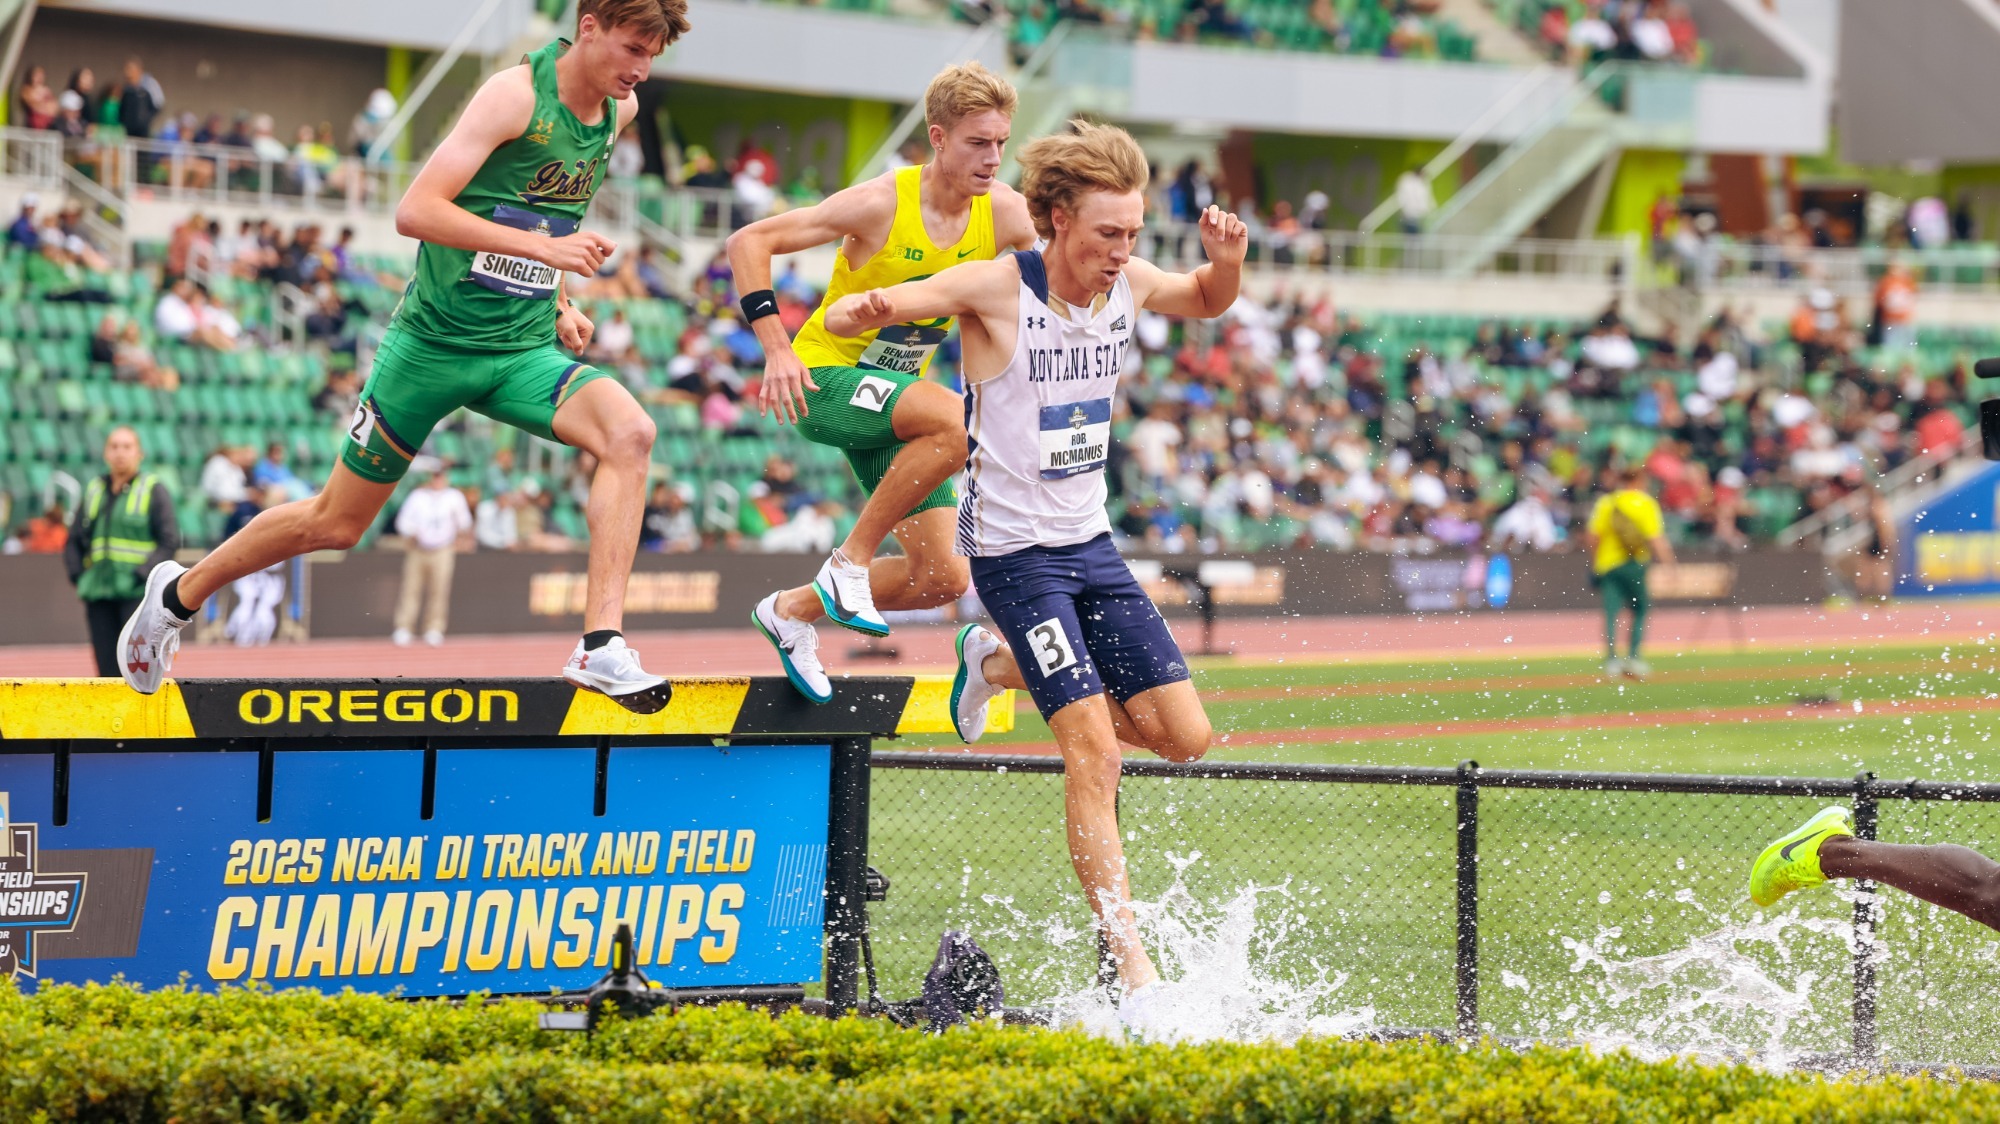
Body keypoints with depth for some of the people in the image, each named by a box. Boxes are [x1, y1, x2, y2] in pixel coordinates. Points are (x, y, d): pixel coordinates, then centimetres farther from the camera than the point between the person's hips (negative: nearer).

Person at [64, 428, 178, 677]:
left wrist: (142, 575, -15)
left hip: (139, 593, -5)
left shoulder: (154, 491, 2)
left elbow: (170, 541, -4)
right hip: (99, 595, 5)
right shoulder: (94, 491, 16)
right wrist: (78, 576, 5)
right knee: (106, 665, 2)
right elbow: (74, 541, 21)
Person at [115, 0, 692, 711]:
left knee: (630, 433, -25)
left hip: (524, 350, 5)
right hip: (435, 339, -5)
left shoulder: (619, 110, 5)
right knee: (336, 523, 7)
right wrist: (541, 247, -31)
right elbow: (415, 211, -25)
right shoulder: (517, 94, -17)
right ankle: (179, 594, 32)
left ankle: (601, 647, -28)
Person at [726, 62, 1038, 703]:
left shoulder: (1004, 213, -8)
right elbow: (748, 242, -17)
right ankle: (850, 561, -19)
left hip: (896, 395, 6)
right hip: (824, 380, -6)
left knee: (942, 579, 0)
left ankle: (792, 611, 23)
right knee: (955, 419, -35)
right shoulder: (880, 204, -21)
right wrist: (775, 346, -25)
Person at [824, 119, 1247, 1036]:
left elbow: (1207, 303, 21)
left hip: (1092, 541, 6)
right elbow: (844, 316, -20)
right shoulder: (997, 287, -17)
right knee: (1093, 744, -17)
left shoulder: (1127, 283, 0)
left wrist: (1227, 262, -3)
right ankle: (1134, 971, -15)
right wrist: (864, 311, -45)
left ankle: (997, 666, 27)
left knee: (1184, 736, 4)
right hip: (1014, 547, -6)